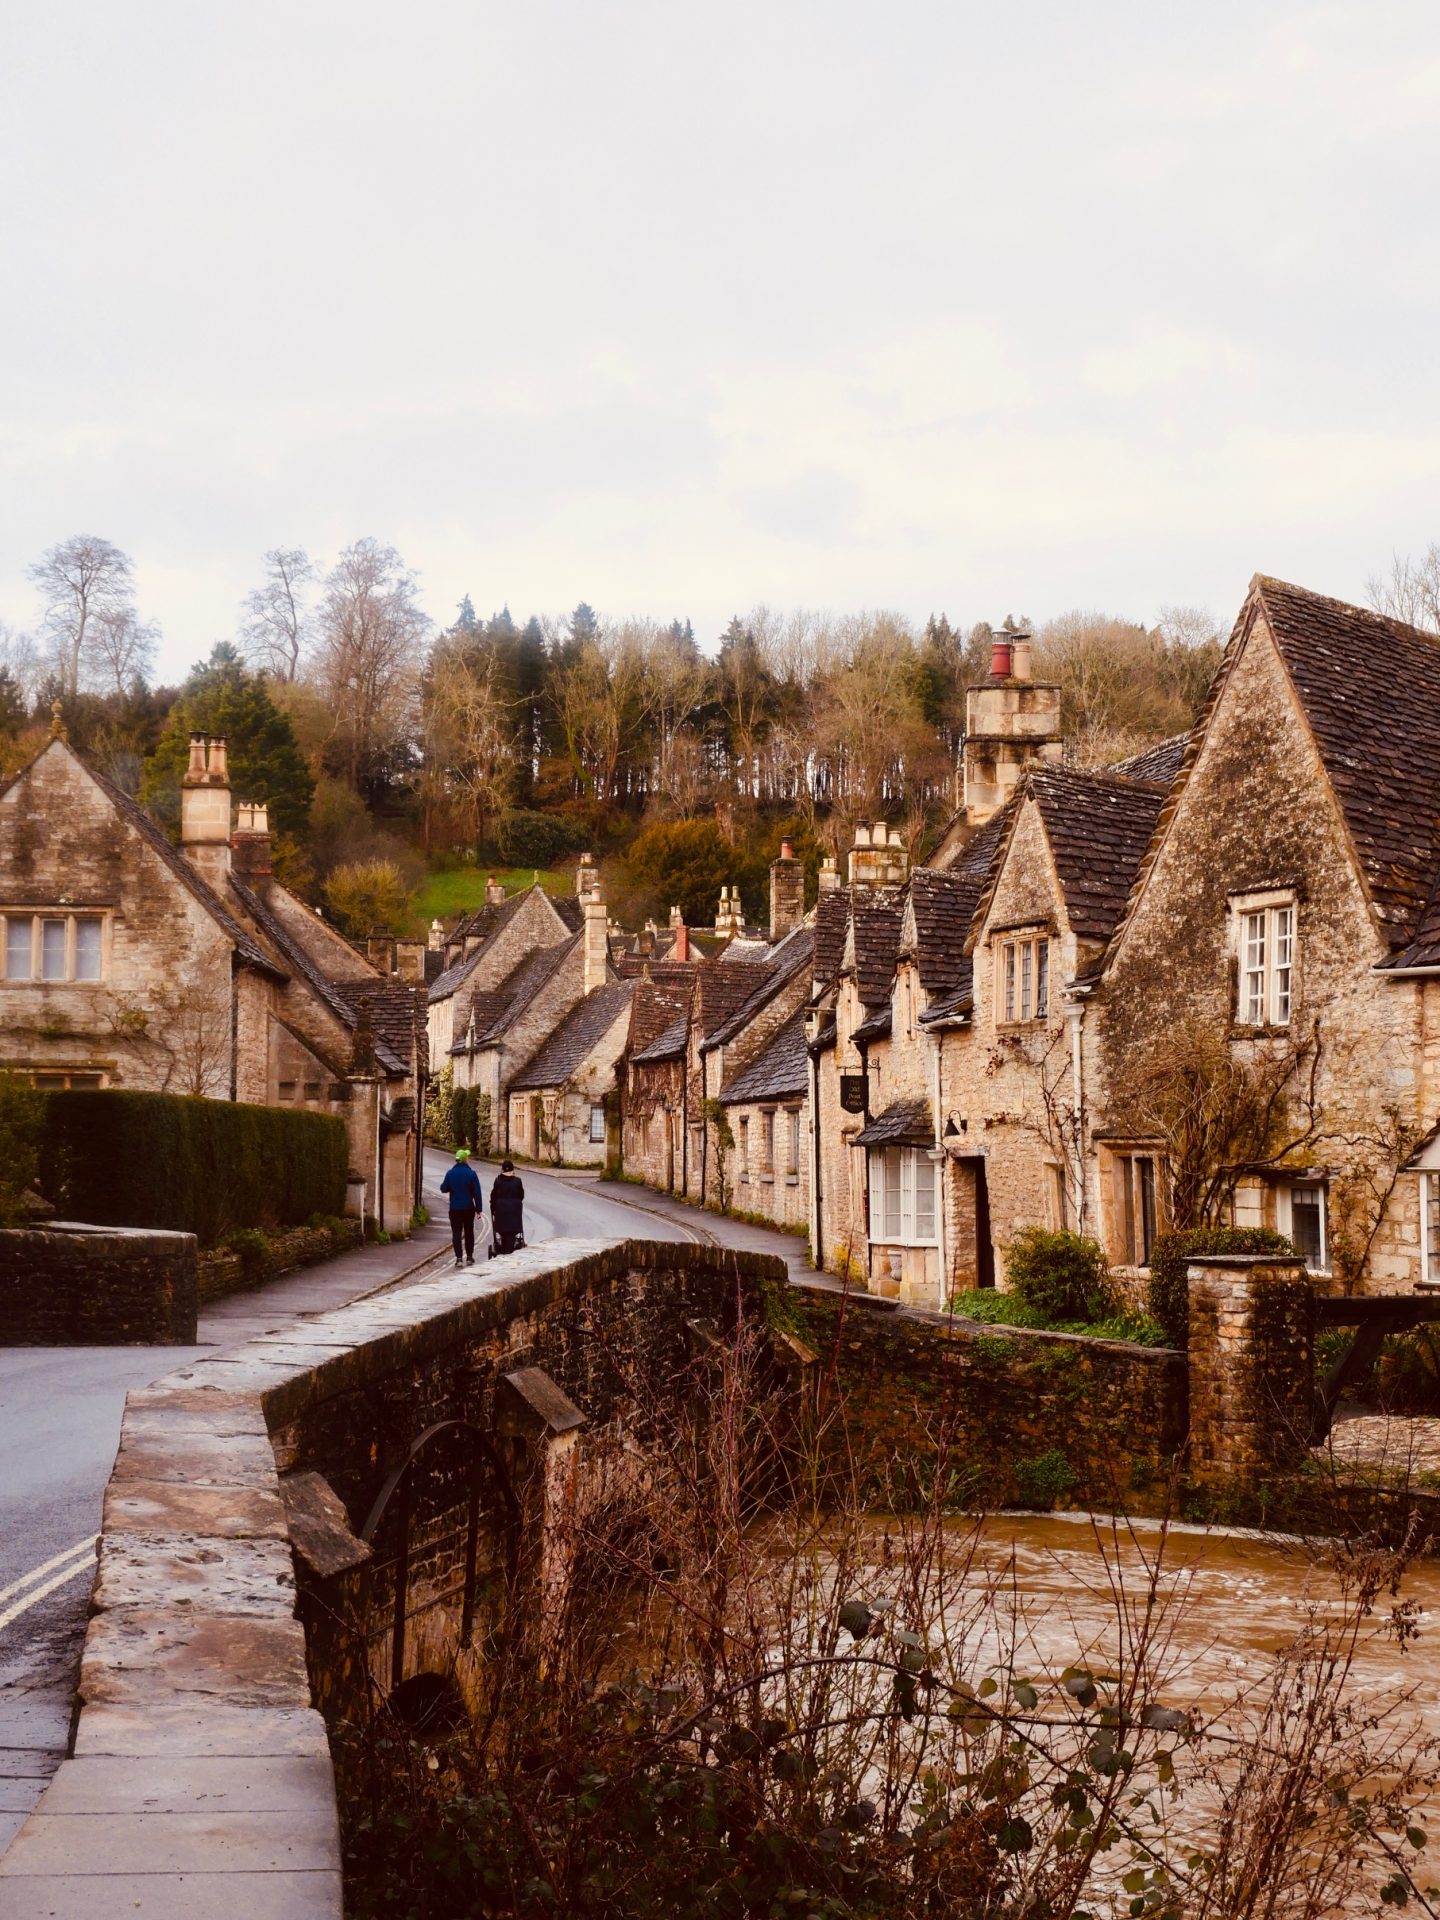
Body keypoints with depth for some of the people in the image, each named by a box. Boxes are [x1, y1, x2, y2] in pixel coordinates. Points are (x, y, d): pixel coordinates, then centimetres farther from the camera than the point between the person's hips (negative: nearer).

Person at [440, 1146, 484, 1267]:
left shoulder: (450, 1173, -5)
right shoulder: (471, 1173, -8)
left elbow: (444, 1189, 3)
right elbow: (477, 1192, -9)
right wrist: (478, 1208, -3)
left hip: (455, 1208, 0)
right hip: (468, 1207, 0)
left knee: (456, 1233, 2)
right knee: (469, 1232, 14)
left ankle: (459, 1258, -6)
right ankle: (469, 1257, 18)